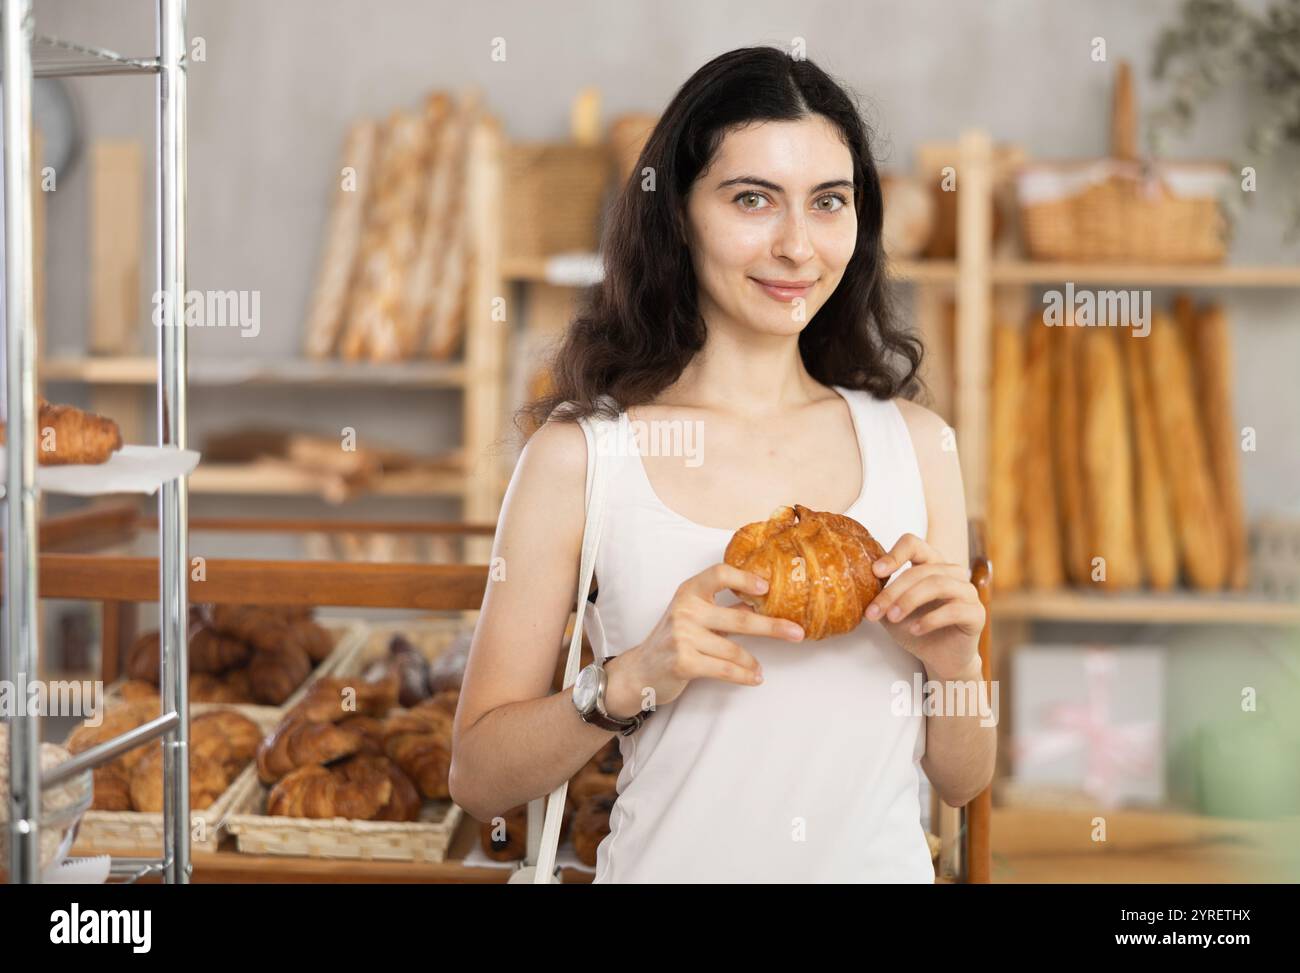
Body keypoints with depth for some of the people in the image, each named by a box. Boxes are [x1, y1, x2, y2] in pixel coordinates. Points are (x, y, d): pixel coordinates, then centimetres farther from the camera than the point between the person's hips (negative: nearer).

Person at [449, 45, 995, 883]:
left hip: (883, 861, 3)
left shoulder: (915, 443, -4)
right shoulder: (578, 454, -12)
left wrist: (955, 664, -16)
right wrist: (634, 680, -24)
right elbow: (479, 776, -10)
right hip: (674, 861, -2)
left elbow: (962, 781, 2)